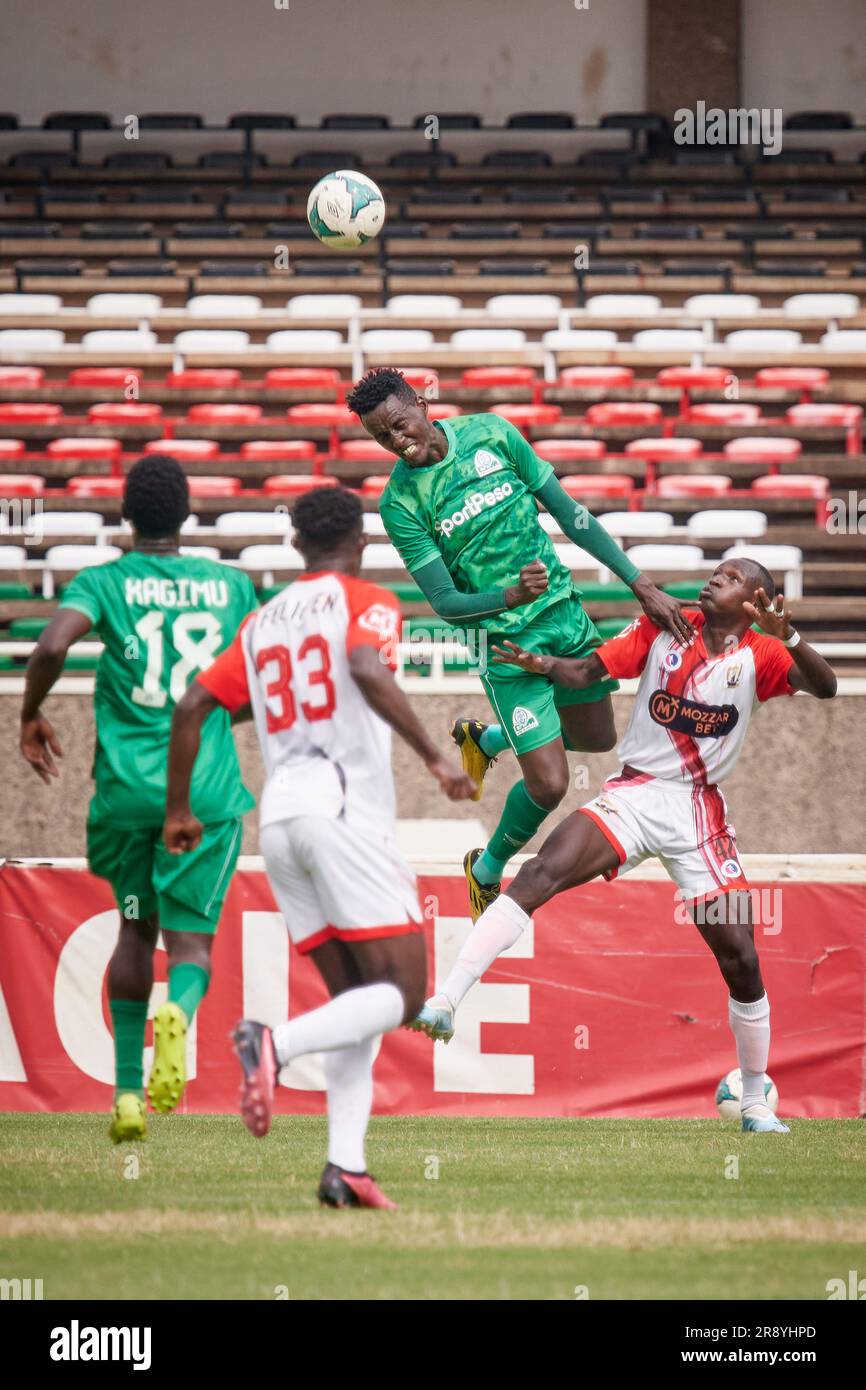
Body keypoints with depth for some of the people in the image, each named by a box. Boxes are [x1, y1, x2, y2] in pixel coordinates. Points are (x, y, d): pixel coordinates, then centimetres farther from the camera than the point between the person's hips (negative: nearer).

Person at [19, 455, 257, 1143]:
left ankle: (128, 1089, 15)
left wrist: (31, 714, 0)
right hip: (208, 788, 0)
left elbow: (52, 647, -17)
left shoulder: (105, 582, 1)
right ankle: (178, 1012, -34)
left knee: (136, 927, 18)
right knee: (191, 937, 2)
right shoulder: (231, 585, 8)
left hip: (127, 784, 0)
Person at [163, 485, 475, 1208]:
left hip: (278, 815, 7)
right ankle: (275, 1043, -31)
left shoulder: (262, 621, 20)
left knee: (356, 1001, 10)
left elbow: (192, 707, 15)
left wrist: (179, 810, 25)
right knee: (402, 994, -7)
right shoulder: (368, 603, 2)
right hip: (345, 806, -7)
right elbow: (367, 671, -19)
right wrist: (434, 756, -21)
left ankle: (345, 1165, -5)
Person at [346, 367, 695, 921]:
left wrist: (643, 585, -5)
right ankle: (487, 870, 21)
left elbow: (569, 512, -2)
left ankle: (485, 738, 47)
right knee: (548, 785, -8)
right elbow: (445, 601, -15)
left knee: (597, 739, 22)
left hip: (565, 609, 5)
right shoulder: (400, 502, -15)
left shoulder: (492, 434, -7)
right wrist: (509, 597, -35)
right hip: (507, 641, -4)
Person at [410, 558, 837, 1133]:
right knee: (540, 874, -24)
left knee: (741, 959, 0)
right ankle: (444, 1004, -30)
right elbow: (589, 671, 1)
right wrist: (544, 665, -20)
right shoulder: (664, 627, 4)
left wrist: (788, 638, -32)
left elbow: (825, 687, -15)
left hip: (699, 816, 0)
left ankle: (755, 1103, 18)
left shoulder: (760, 654, 1)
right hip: (633, 797, 0)